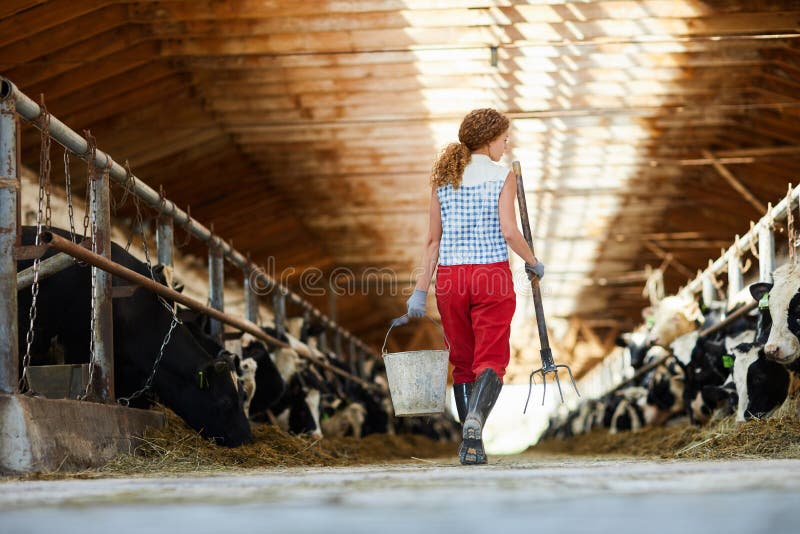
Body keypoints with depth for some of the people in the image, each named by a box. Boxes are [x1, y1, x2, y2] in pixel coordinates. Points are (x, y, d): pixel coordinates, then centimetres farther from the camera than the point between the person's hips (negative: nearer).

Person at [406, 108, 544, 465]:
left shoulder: (443, 179, 7)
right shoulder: (503, 176, -4)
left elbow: (433, 241, 6)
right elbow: (509, 232, -14)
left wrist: (420, 291, 6)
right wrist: (533, 263, 3)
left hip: (449, 277, 4)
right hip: (492, 275, -4)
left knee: (463, 364, 14)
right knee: (490, 361, -1)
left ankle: (471, 444, 15)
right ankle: (475, 417, -29)